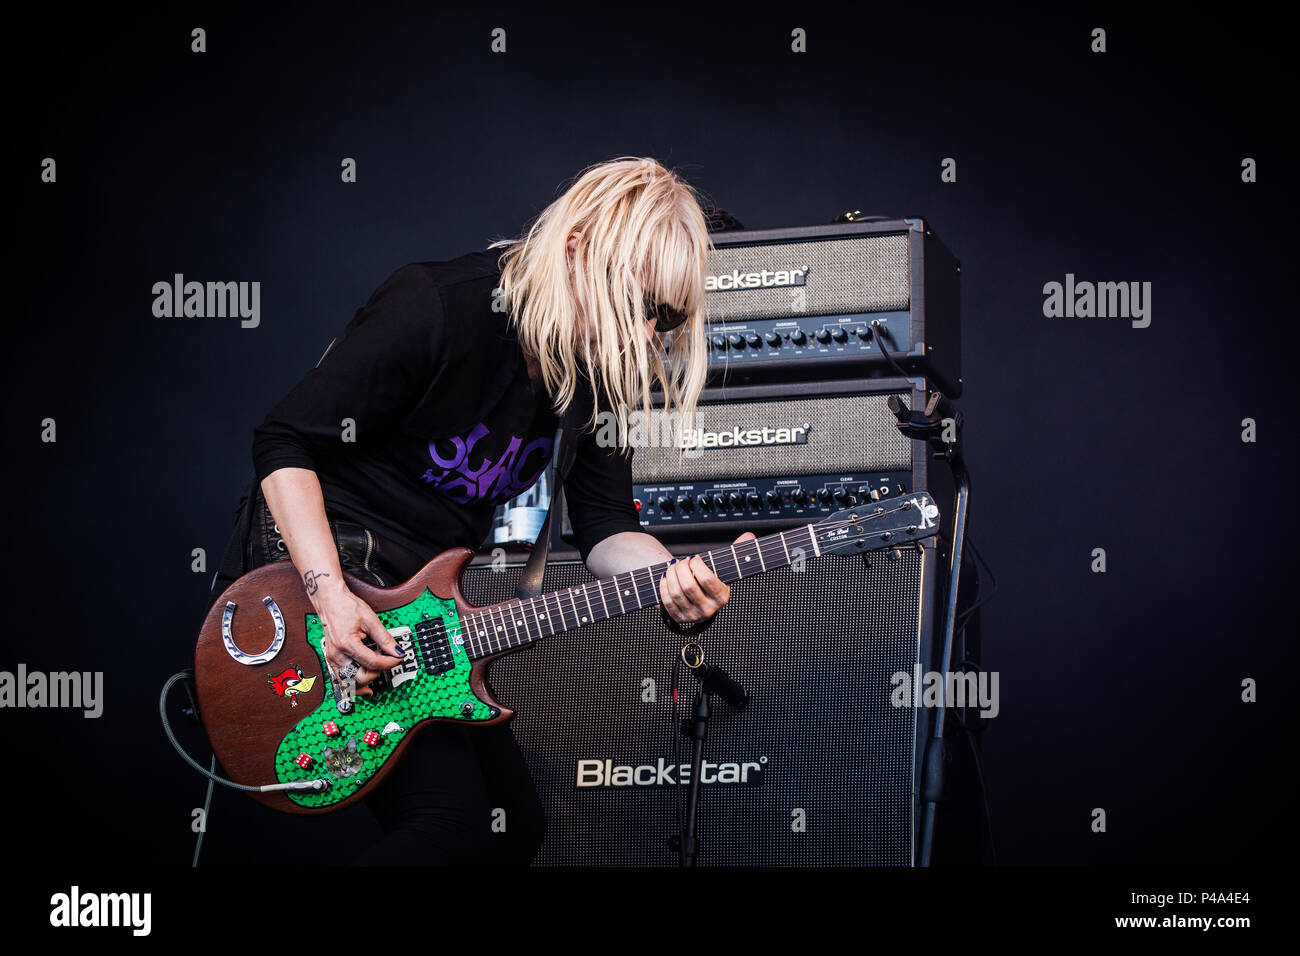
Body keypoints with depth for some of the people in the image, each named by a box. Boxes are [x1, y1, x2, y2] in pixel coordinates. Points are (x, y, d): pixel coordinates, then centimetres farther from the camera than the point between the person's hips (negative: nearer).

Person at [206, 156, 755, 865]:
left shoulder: (596, 369, -1)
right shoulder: (437, 309, -22)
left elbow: (604, 526, 1)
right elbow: (287, 443, -18)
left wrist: (675, 577, -22)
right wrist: (330, 597, -27)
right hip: (308, 567, -8)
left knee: (517, 830, 10)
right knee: (452, 821, -20)